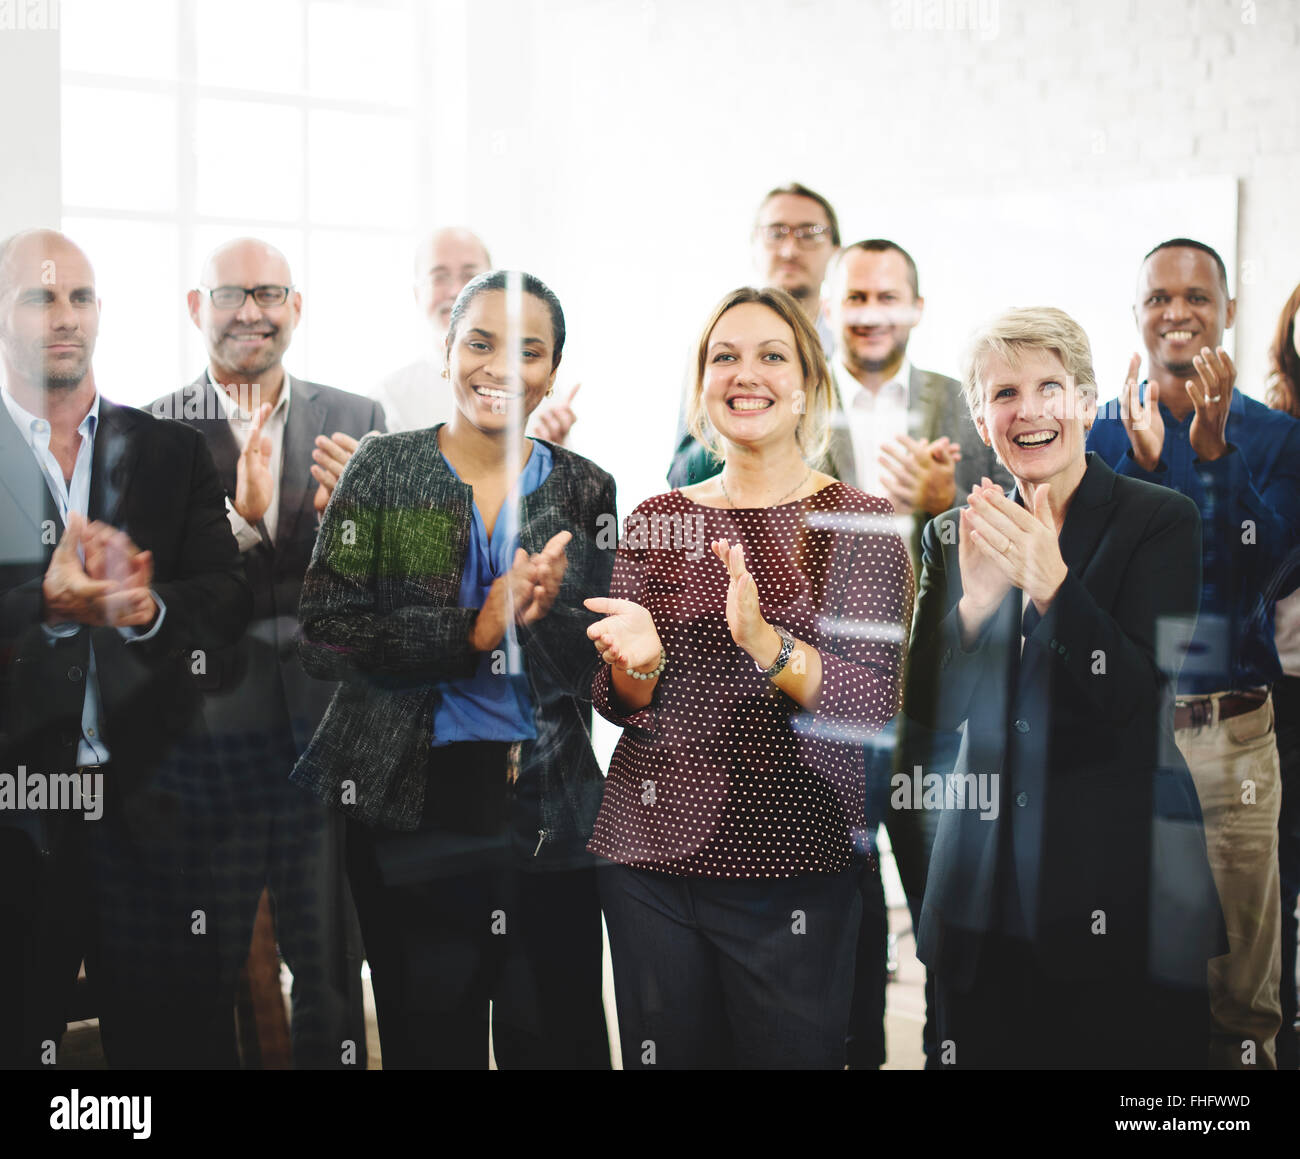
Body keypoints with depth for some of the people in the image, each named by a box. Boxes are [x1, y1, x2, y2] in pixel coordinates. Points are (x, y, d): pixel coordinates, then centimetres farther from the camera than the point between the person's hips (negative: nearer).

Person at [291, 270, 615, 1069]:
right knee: (428, 1037, 8)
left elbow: (603, 667, 4)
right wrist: (472, 631, -17)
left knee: (559, 1036, 5)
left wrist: (543, 612, -17)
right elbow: (324, 636, -8)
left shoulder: (584, 490, 5)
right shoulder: (382, 470, 1)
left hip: (548, 809, 1)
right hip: (410, 804, -1)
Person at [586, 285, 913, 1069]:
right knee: (666, 1056, 11)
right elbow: (621, 708, 6)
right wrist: (639, 665, -17)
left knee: (794, 1053, 5)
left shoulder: (862, 525, -1)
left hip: (793, 868, -2)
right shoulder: (657, 522, 7)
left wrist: (766, 645, -28)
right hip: (650, 856, 3)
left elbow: (872, 706, -11)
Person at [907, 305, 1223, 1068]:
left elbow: (1136, 701, -12)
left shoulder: (1160, 521, -3)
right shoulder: (955, 536, 8)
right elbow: (933, 711, 1)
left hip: (1119, 890, -3)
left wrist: (1050, 583, -25)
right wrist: (974, 602, -17)